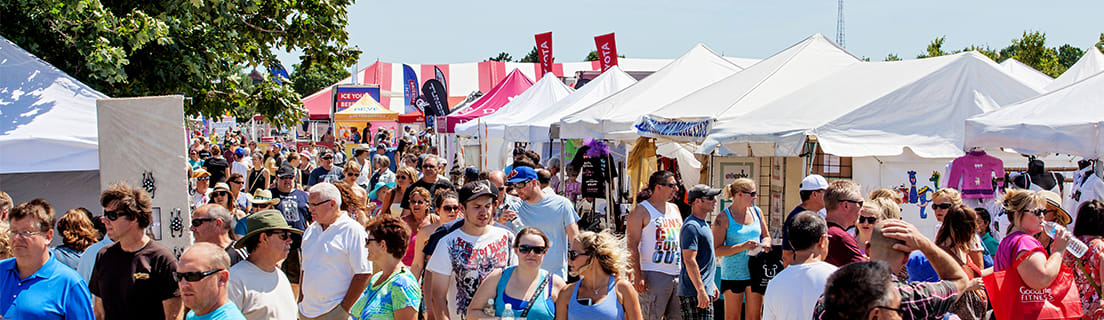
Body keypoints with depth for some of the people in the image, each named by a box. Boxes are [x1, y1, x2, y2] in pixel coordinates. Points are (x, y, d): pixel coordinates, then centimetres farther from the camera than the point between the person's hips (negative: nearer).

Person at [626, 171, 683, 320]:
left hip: (678, 274, 7)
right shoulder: (641, 211, -4)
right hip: (655, 275, -7)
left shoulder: (675, 209, 18)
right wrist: (637, 276, -17)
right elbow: (632, 246, -10)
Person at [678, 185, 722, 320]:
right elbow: (689, 261, -22)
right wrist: (701, 290, -25)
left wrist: (712, 284, 26)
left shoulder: (703, 224, 18)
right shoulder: (691, 226, -15)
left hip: (704, 289, 10)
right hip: (694, 293, -10)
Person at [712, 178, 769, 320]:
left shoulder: (757, 212, 9)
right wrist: (742, 247, -22)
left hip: (755, 272, 5)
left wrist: (765, 244, -2)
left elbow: (766, 236, 22)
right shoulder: (723, 218, -8)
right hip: (733, 274, -5)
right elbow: (717, 250, -12)